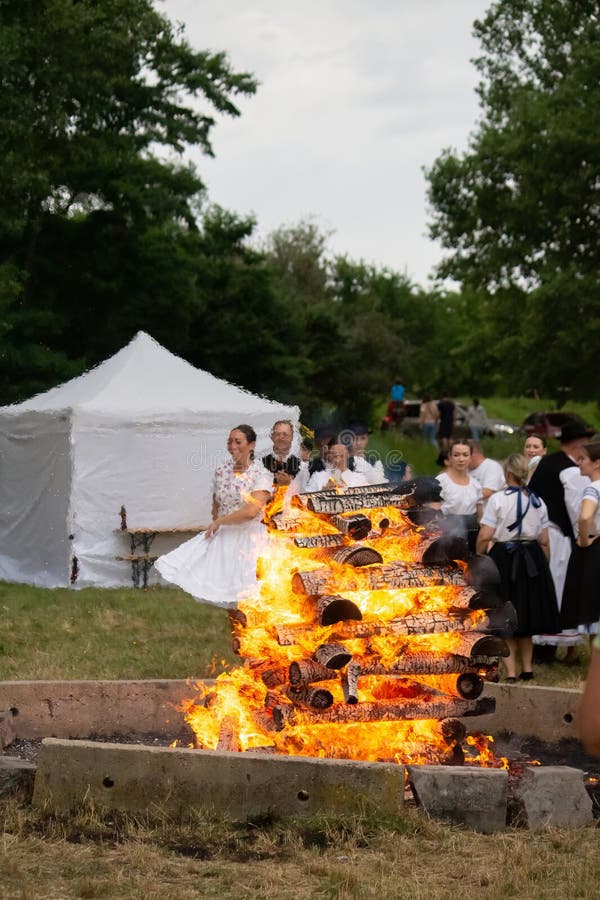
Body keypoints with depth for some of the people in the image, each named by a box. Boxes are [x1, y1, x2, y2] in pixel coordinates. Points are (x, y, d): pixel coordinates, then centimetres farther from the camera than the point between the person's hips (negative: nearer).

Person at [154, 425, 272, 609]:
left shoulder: (262, 475, -10)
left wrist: (219, 522, -12)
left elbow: (251, 511, -20)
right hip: (222, 536, 5)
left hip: (249, 537, -5)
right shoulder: (221, 471, 7)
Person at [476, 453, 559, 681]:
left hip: (503, 559, -4)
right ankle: (527, 667, 22)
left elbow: (485, 536, -13)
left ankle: (510, 670, 3)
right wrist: (542, 566, 17)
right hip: (532, 560, 4)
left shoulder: (497, 499, -10)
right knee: (527, 617, 17)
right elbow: (544, 541, 5)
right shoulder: (538, 502, 3)